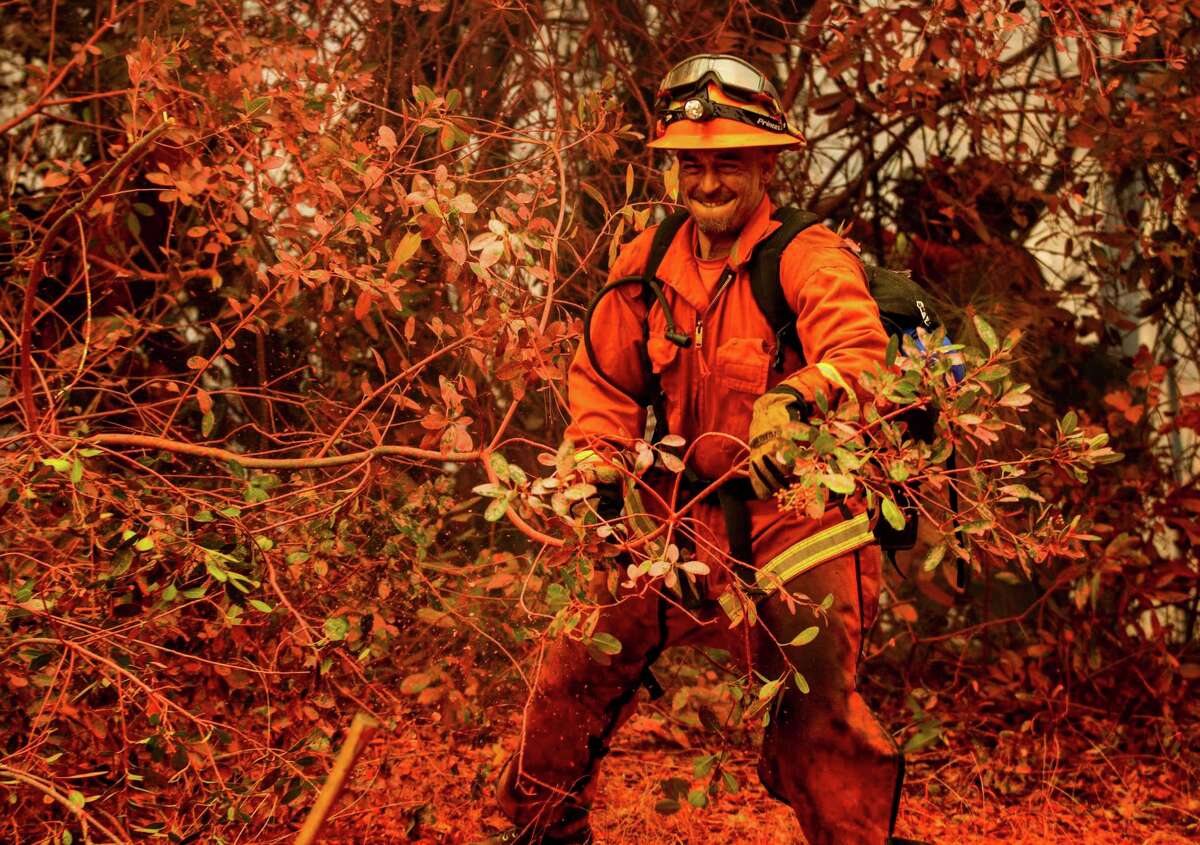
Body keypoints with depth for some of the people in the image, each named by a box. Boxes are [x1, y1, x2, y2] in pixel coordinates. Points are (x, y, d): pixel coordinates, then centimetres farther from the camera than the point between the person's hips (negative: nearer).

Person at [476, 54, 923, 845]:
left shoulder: (809, 260, -13)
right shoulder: (649, 261, 4)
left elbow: (859, 354, -31)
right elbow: (603, 379, 14)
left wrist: (792, 399, -51)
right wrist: (601, 464, -4)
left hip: (797, 508, -5)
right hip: (685, 510, 5)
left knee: (819, 717, -8)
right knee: (581, 659, 3)